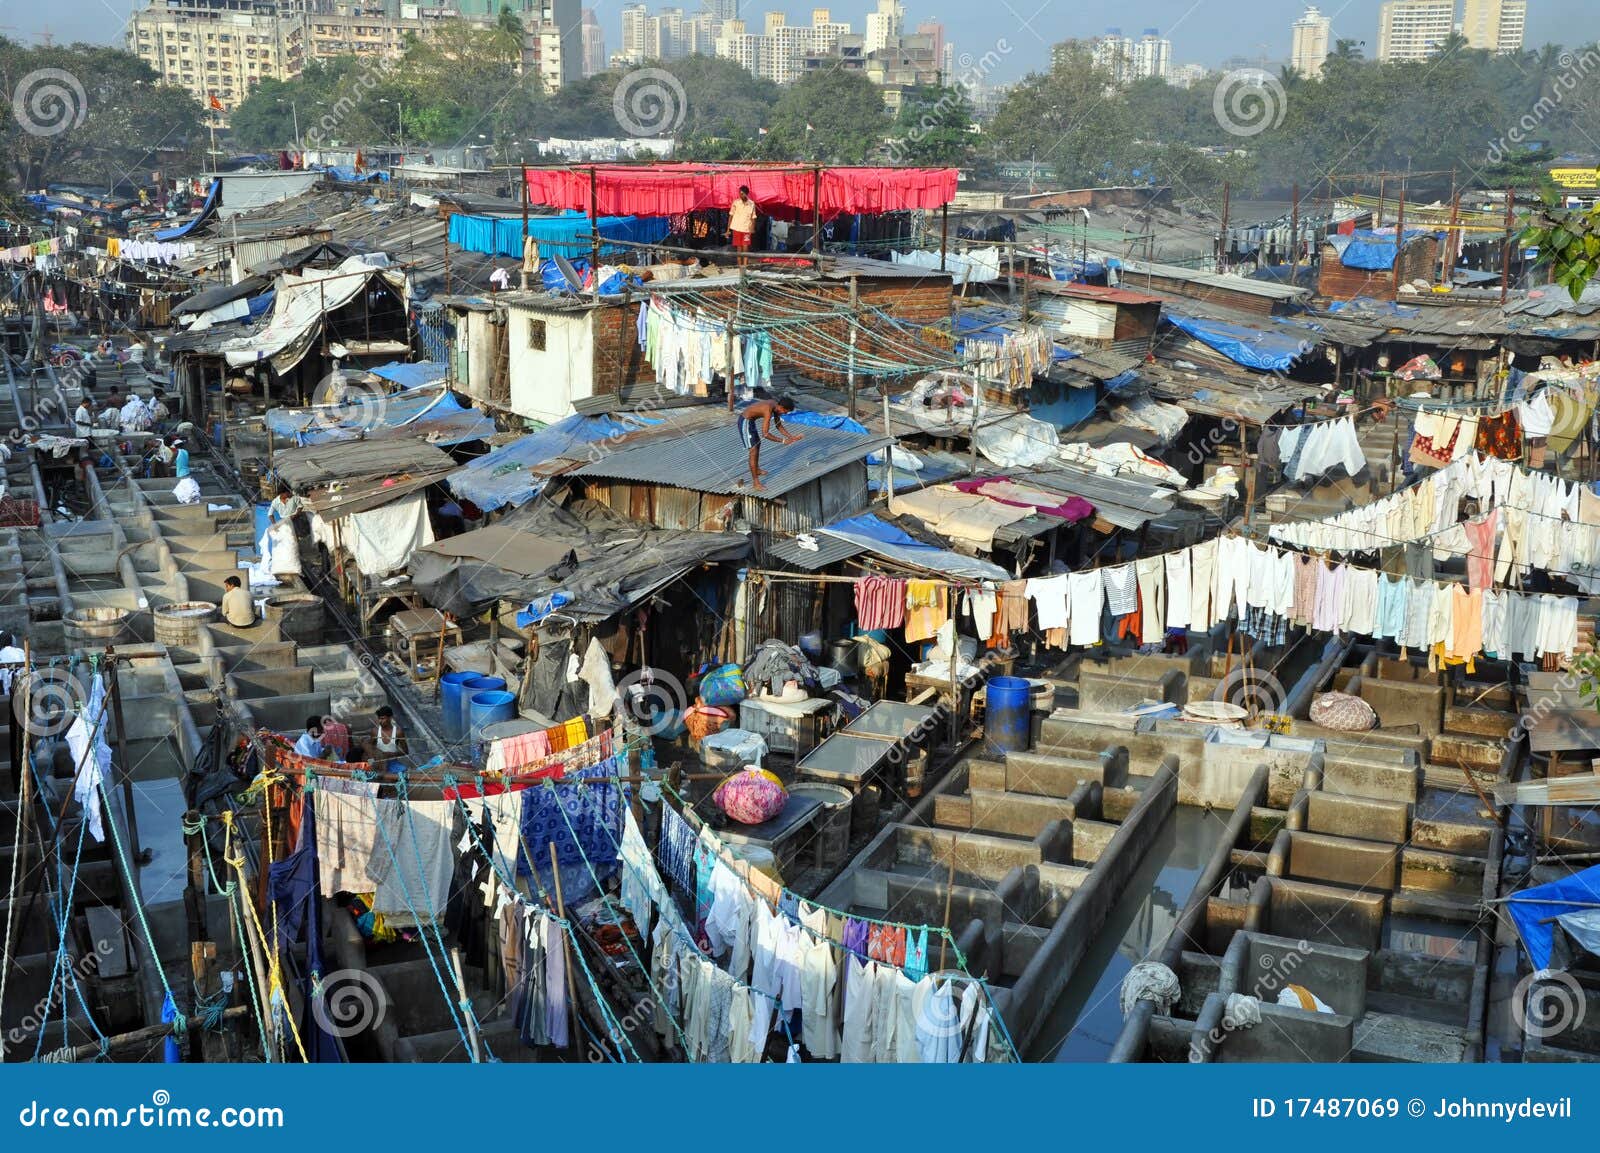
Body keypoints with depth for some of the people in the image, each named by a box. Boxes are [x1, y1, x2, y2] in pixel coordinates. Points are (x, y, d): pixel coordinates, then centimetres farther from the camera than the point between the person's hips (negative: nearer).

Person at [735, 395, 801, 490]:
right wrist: (783, 441, -28)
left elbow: (779, 426, 10)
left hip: (750, 420, 10)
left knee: (757, 444, 27)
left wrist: (791, 436, -1)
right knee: (753, 450, -12)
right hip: (745, 422, -10)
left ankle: (757, 470, 48)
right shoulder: (768, 410, -30)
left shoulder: (775, 406, -2)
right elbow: (765, 434, -32)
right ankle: (755, 482, -12)